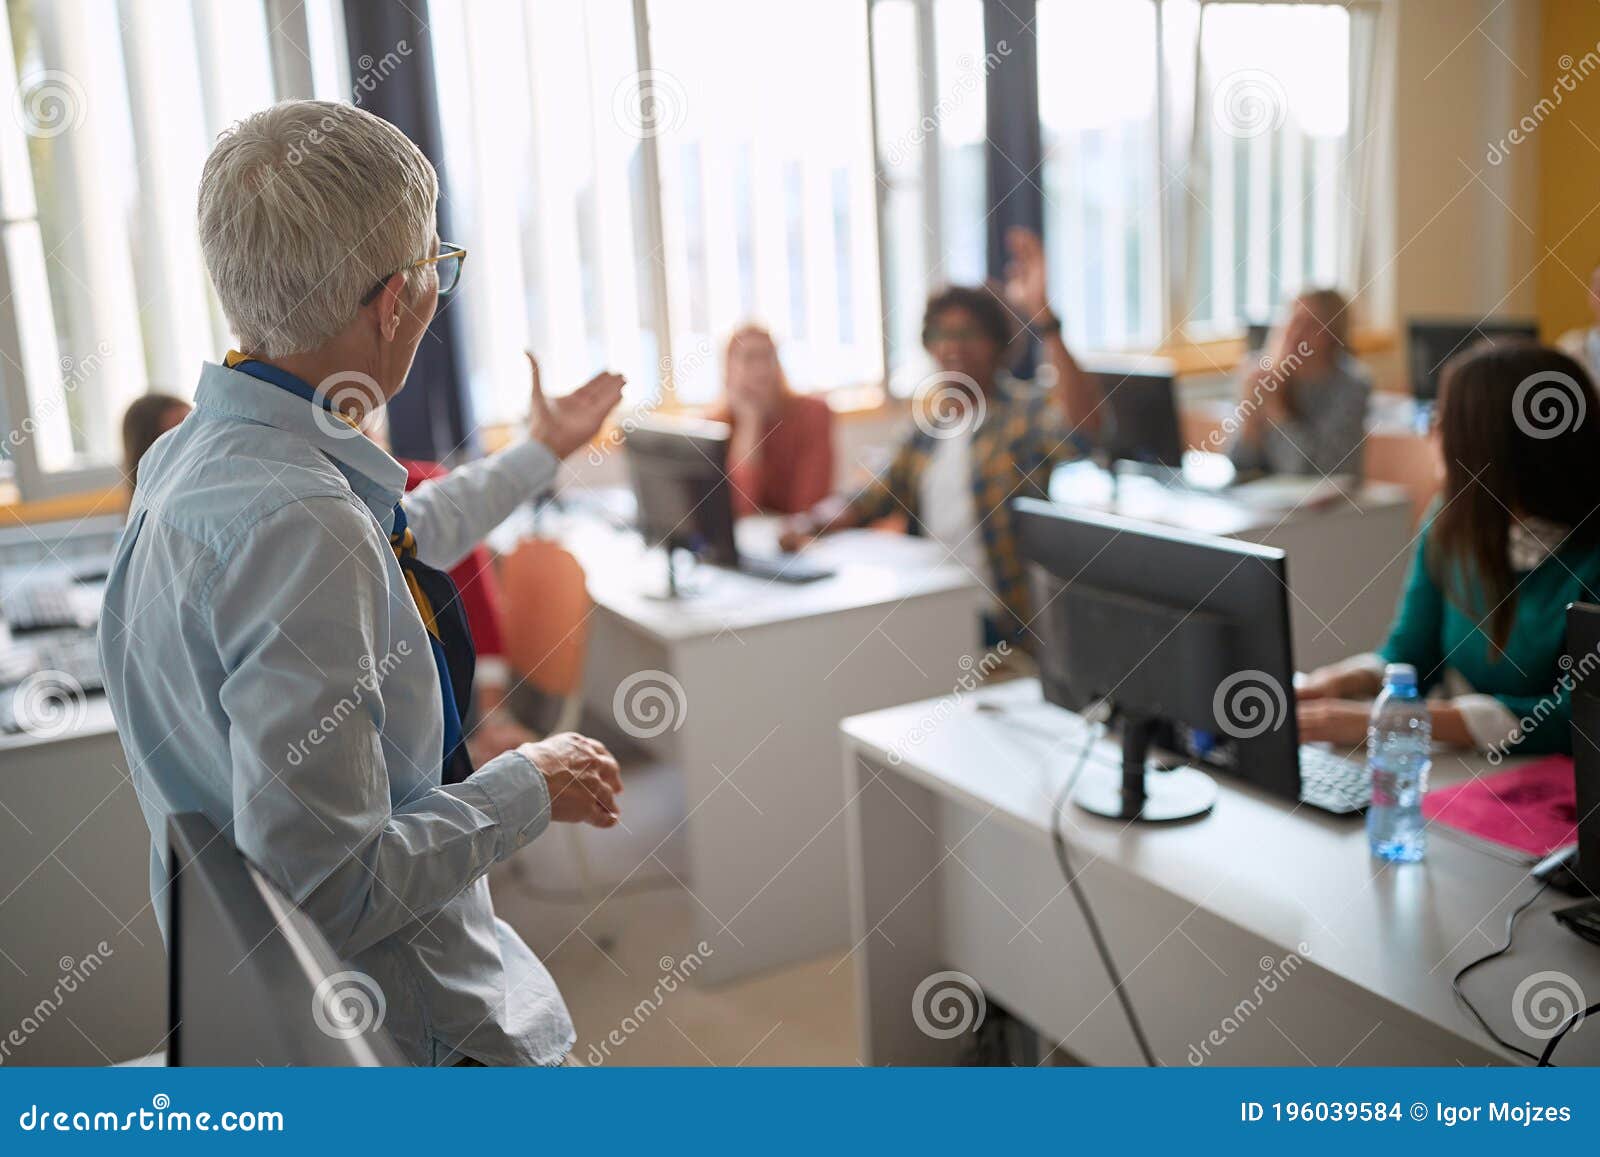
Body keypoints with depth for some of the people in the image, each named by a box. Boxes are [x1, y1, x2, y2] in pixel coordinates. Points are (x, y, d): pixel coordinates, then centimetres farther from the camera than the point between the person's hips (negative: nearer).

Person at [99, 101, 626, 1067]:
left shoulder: (198, 453, 0)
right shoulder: (297, 522, -31)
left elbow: (394, 544, 20)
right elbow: (331, 892, -31)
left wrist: (541, 453, 32)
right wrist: (528, 789, -16)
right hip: (411, 1031, -9)